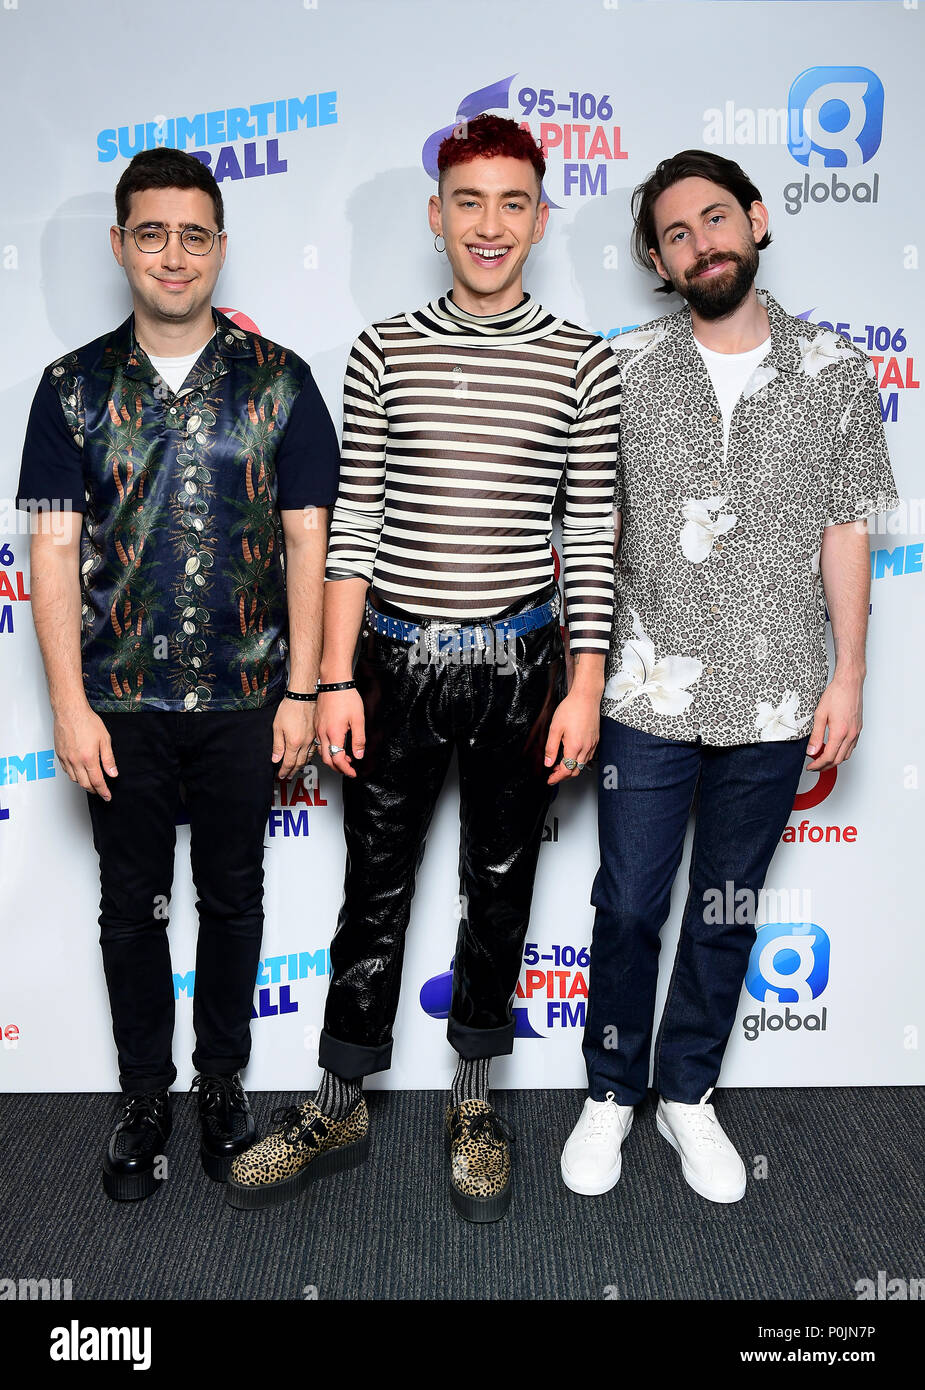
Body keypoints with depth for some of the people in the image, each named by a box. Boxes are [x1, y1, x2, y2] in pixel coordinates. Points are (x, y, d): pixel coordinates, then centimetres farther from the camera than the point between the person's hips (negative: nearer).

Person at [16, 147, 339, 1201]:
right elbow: (55, 548, -1)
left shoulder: (277, 379, 1)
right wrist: (70, 703, -7)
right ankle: (143, 1095, 31)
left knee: (233, 897, 12)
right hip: (121, 701, 1)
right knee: (131, 905, 12)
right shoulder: (75, 386, 2)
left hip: (244, 697, 0)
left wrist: (300, 692, -5)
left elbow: (307, 540, -1)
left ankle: (223, 1083, 32)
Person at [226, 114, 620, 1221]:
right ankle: (339, 1109, 28)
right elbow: (353, 526, 0)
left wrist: (584, 687, -6)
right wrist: (336, 679, -4)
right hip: (395, 659, 0)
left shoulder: (583, 363, 1)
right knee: (375, 891, 10)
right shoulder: (383, 351, 2)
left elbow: (591, 536, 0)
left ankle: (472, 1105, 33)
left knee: (500, 891, 12)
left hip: (518, 664, 0)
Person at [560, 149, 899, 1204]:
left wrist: (848, 675, 2)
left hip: (775, 702, 1)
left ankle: (688, 1095, 34)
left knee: (727, 911, 14)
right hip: (647, 694, -1)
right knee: (629, 906, 8)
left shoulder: (834, 374, 4)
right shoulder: (624, 367, 1)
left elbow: (844, 533, 6)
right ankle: (611, 1093, 30)